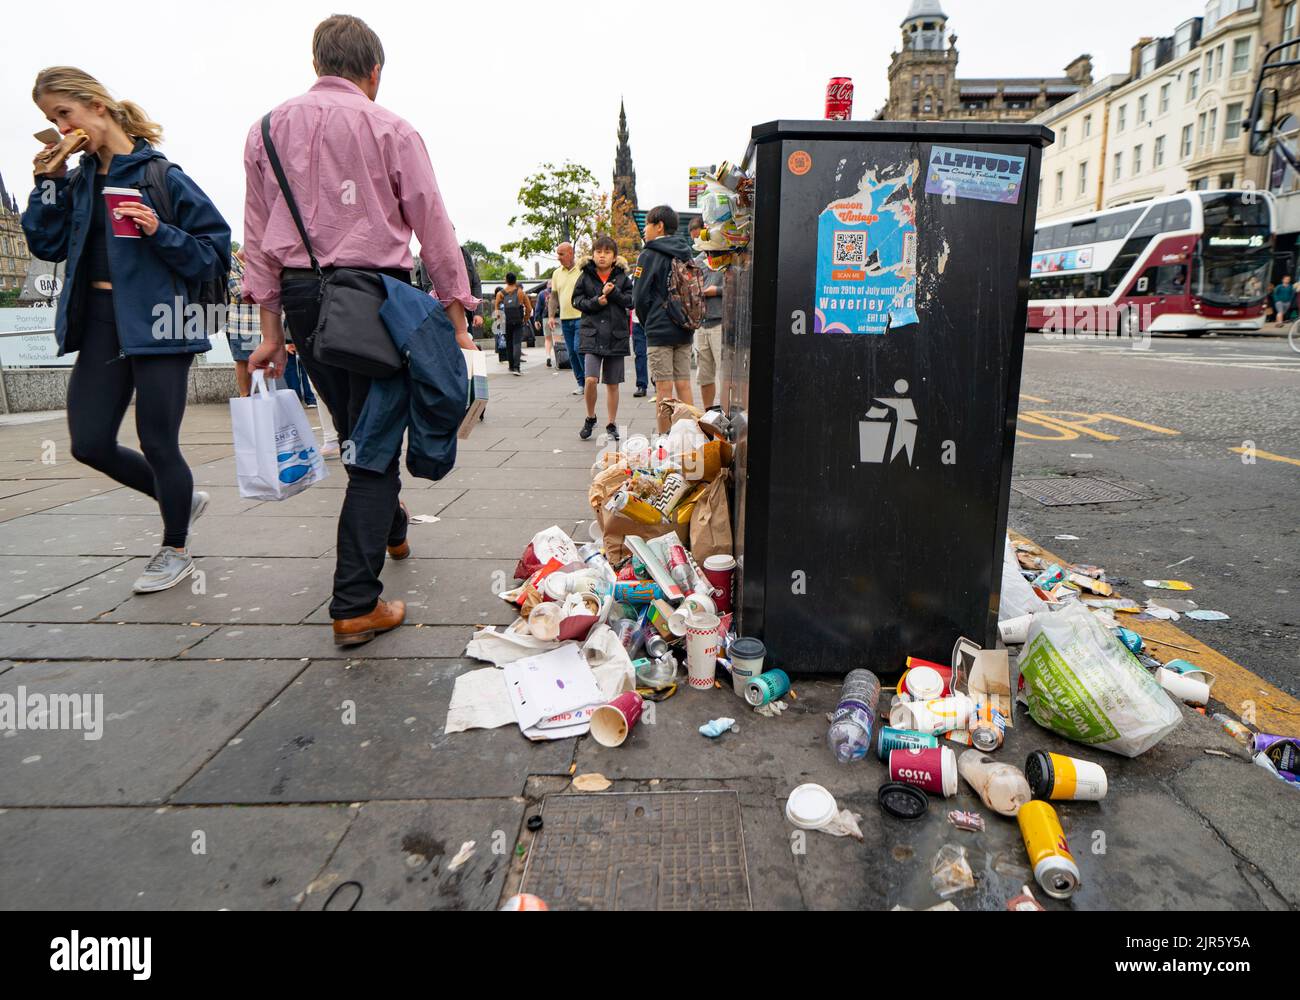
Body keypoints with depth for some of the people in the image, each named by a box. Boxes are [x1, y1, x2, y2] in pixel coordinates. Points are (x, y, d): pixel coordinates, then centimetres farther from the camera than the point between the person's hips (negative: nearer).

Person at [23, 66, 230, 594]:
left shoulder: (161, 175, -5)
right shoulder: (80, 180, 13)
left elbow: (215, 250, -6)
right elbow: (47, 245, 10)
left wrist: (161, 233, -20)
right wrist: (48, 184, 2)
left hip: (154, 321, -6)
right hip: (100, 323, 7)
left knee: (157, 443, 1)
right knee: (90, 442, 5)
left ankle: (175, 549, 21)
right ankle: (182, 497, 29)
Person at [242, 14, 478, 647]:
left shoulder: (268, 130, 11)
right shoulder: (388, 129, -1)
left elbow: (258, 236, 9)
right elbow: (433, 228, -4)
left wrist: (271, 328, 11)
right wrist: (456, 319, 1)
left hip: (301, 298, 5)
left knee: (355, 432, 21)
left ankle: (390, 526, 45)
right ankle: (355, 604, -7)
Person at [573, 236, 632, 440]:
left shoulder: (622, 277, 6)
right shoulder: (585, 276, 5)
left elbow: (631, 301, 0)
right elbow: (577, 301, 4)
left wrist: (613, 293, -15)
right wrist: (596, 302, -12)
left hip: (616, 335, 1)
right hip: (592, 334, -1)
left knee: (612, 384, 8)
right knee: (591, 380, -15)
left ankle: (612, 424, 21)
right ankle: (590, 418, 9)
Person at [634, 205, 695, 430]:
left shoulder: (649, 255, -7)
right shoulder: (686, 254, 12)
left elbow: (641, 296, -8)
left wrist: (647, 324, 6)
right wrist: (687, 320, 16)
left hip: (660, 331, -6)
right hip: (685, 330, 6)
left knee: (664, 388, -4)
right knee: (684, 385, 9)